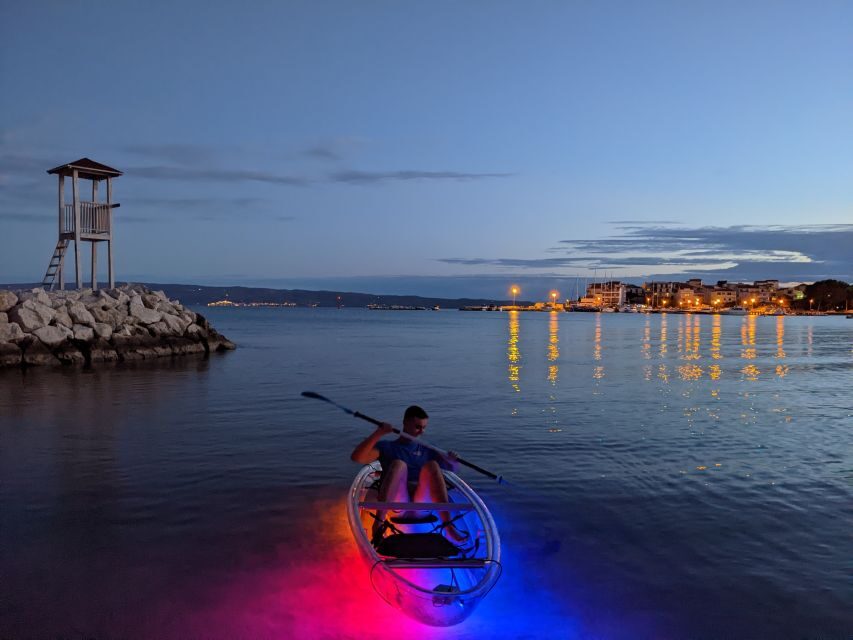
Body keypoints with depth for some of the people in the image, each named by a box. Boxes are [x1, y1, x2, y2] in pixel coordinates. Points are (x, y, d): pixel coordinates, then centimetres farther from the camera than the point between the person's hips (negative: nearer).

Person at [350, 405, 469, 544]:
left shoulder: (427, 450, 25)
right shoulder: (387, 447, 16)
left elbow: (453, 468, 19)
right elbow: (357, 457, 1)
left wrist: (452, 461, -5)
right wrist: (378, 433, -11)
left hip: (422, 503, 2)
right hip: (397, 504, -2)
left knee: (432, 465, -24)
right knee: (398, 464, -28)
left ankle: (448, 526, -34)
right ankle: (379, 521, -41)